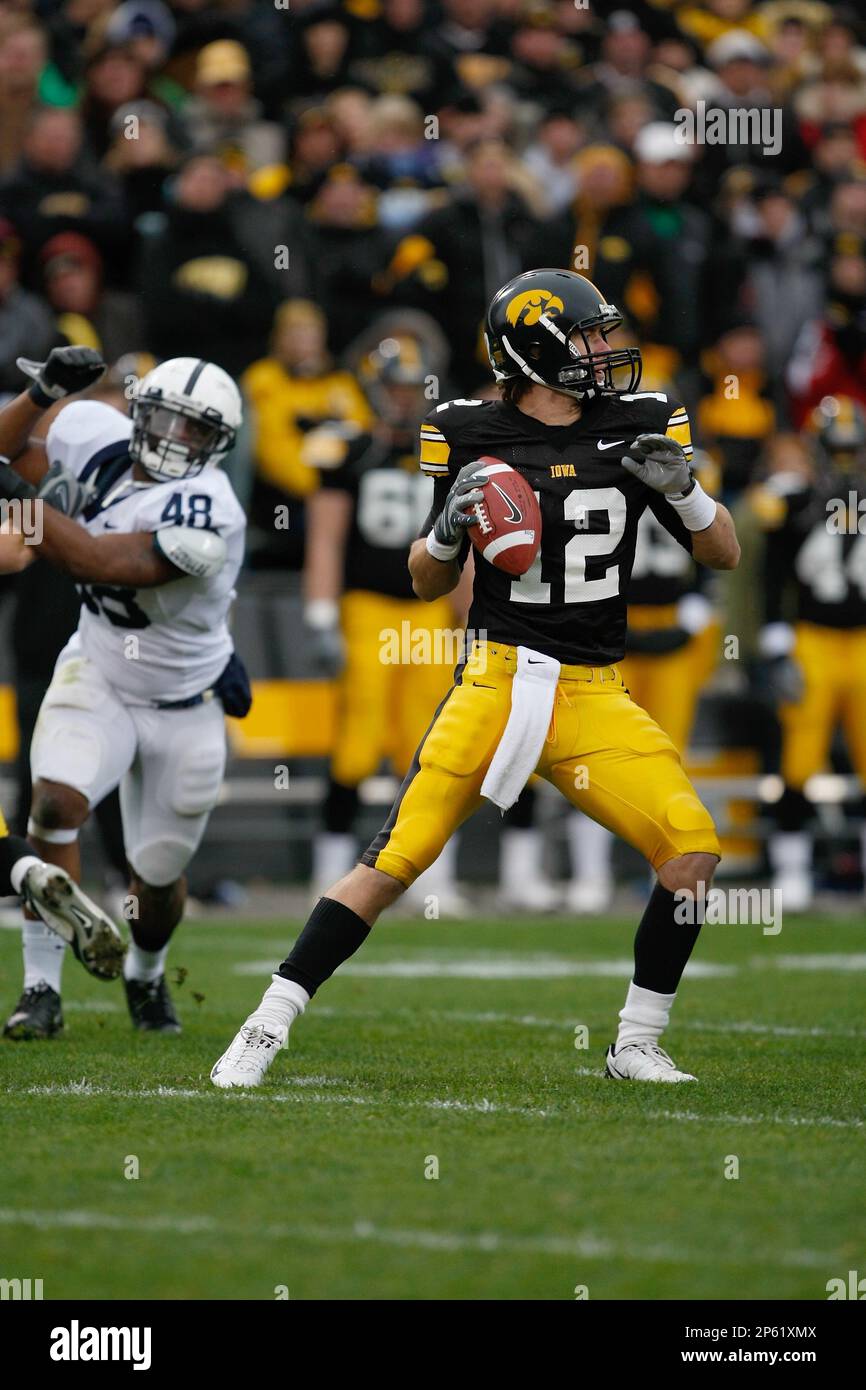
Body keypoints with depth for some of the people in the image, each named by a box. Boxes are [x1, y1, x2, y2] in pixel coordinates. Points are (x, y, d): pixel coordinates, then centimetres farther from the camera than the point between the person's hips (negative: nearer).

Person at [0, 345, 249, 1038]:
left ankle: (146, 976, 46)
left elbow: (103, 564, -36)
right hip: (96, 678, 3)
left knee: (160, 875, 12)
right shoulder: (102, 445, -9)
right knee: (57, 803, -26)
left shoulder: (206, 512, -28)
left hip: (184, 708, -3)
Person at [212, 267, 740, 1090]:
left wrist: (681, 486, -10)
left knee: (693, 849, -13)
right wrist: (449, 526, -12)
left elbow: (724, 555, 8)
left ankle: (635, 1045, 3)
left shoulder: (635, 428, 6)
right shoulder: (474, 438, 0)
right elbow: (428, 584, 9)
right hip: (497, 681, -2)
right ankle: (265, 1029, -2)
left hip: (596, 700, 2)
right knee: (395, 862, -10)